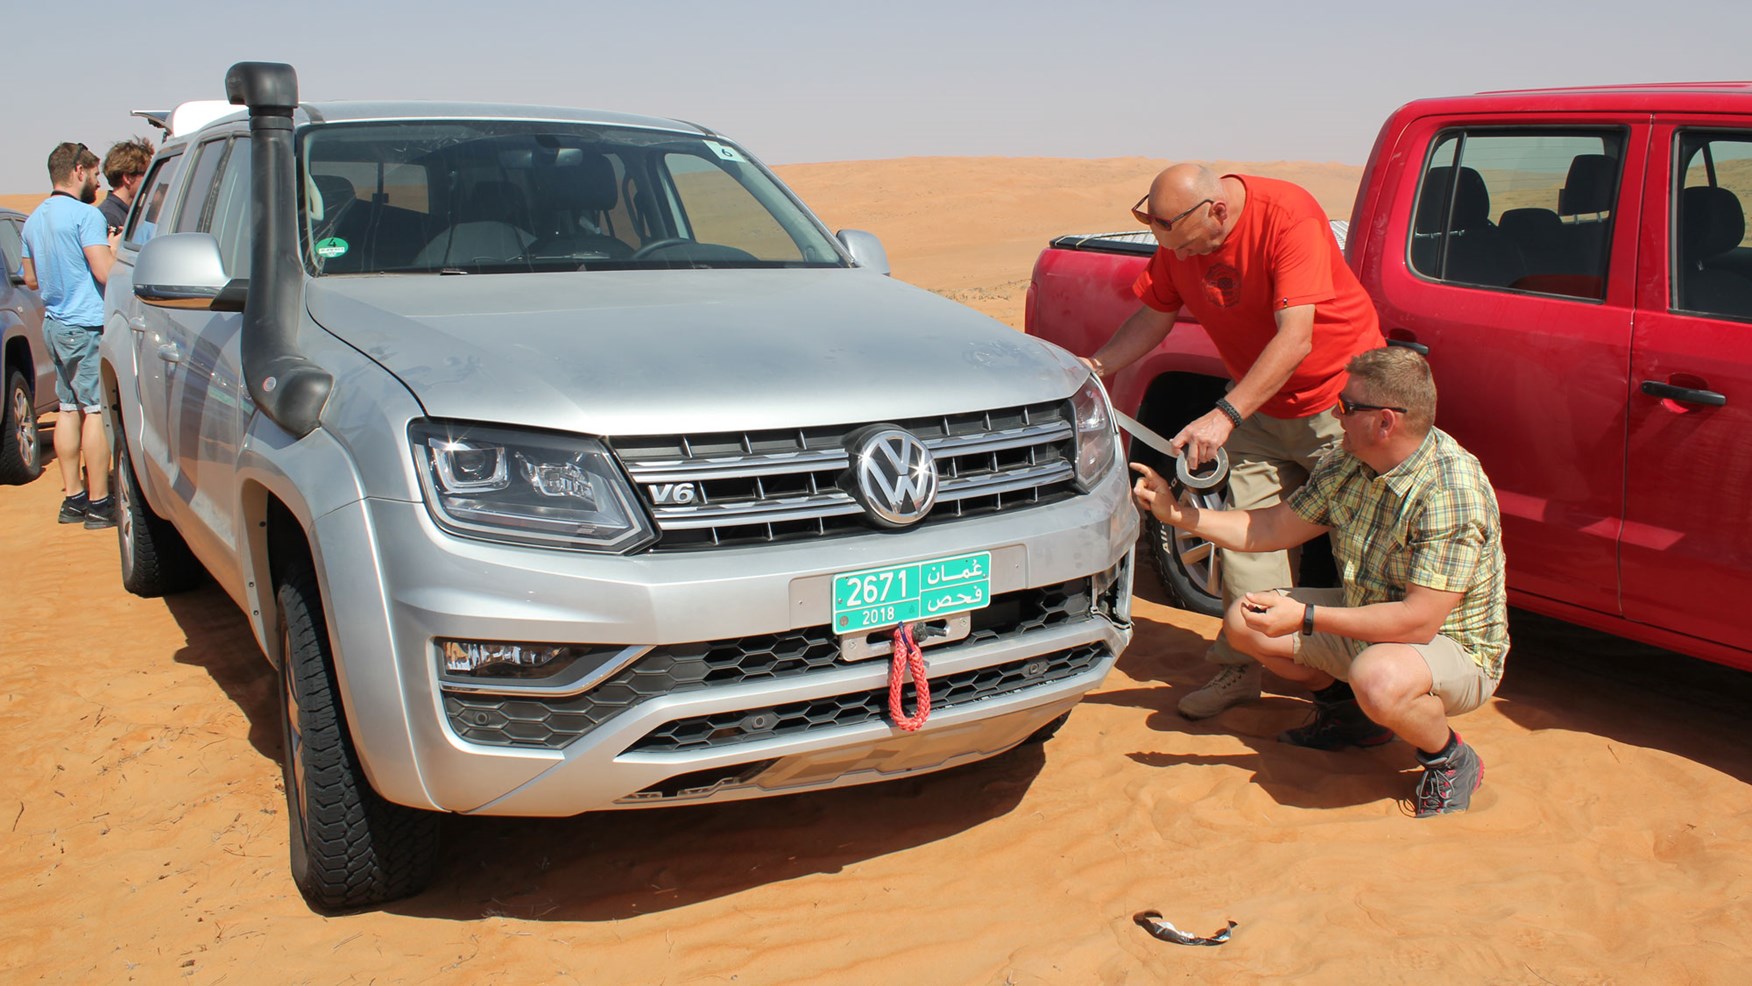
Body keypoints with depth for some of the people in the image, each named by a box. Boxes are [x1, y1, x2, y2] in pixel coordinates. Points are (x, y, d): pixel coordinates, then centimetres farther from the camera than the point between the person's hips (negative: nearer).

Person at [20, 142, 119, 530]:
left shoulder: (34, 219, 15)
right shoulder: (86, 215, -12)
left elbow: (31, 280, 21)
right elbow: (105, 272, -20)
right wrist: (115, 247, -3)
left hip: (54, 323, 9)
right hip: (86, 325, -9)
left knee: (70, 409, 12)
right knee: (96, 410, -6)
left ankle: (73, 497, 15)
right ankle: (98, 503, -5)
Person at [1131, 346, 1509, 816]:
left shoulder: (1452, 490, -30)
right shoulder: (1348, 464, -5)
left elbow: (1420, 621, -34)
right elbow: (1273, 528, 7)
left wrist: (1305, 618, -34)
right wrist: (1176, 513, 1)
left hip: (1455, 649, -8)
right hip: (1366, 622, 8)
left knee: (1379, 680, -40)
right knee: (1244, 622, -2)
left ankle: (1450, 759, -6)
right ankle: (1347, 710, 19)